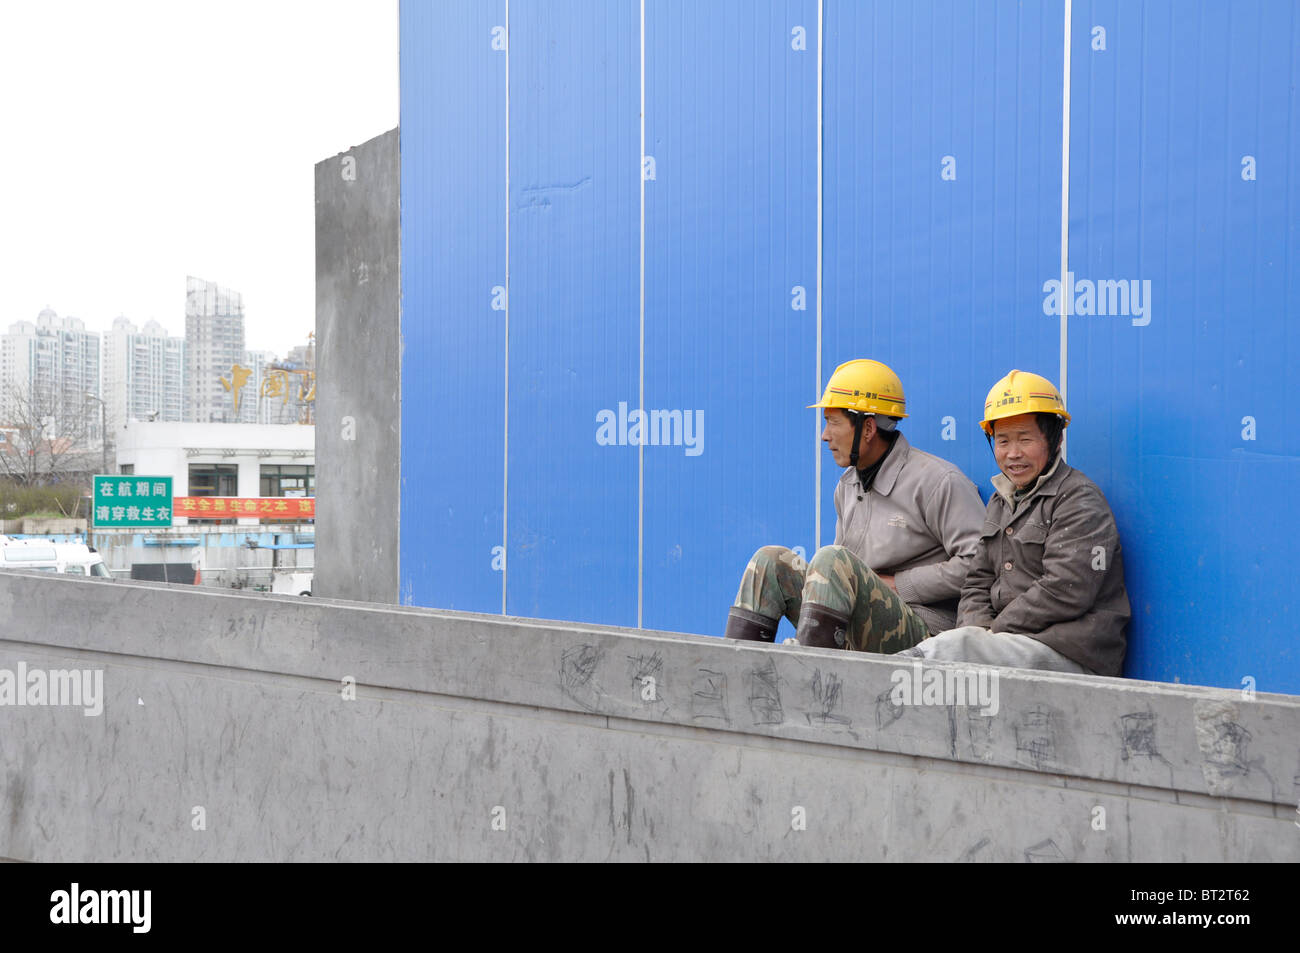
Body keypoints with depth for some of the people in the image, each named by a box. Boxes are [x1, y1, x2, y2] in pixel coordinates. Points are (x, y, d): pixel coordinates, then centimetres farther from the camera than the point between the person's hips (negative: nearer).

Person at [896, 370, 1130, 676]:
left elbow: (1065, 592, -17)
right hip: (1013, 642, 8)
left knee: (950, 648, -30)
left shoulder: (1080, 500, -6)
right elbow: (978, 582, 20)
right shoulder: (1001, 502, 22)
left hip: (1072, 655, -8)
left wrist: (996, 631, -14)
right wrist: (977, 627, -3)